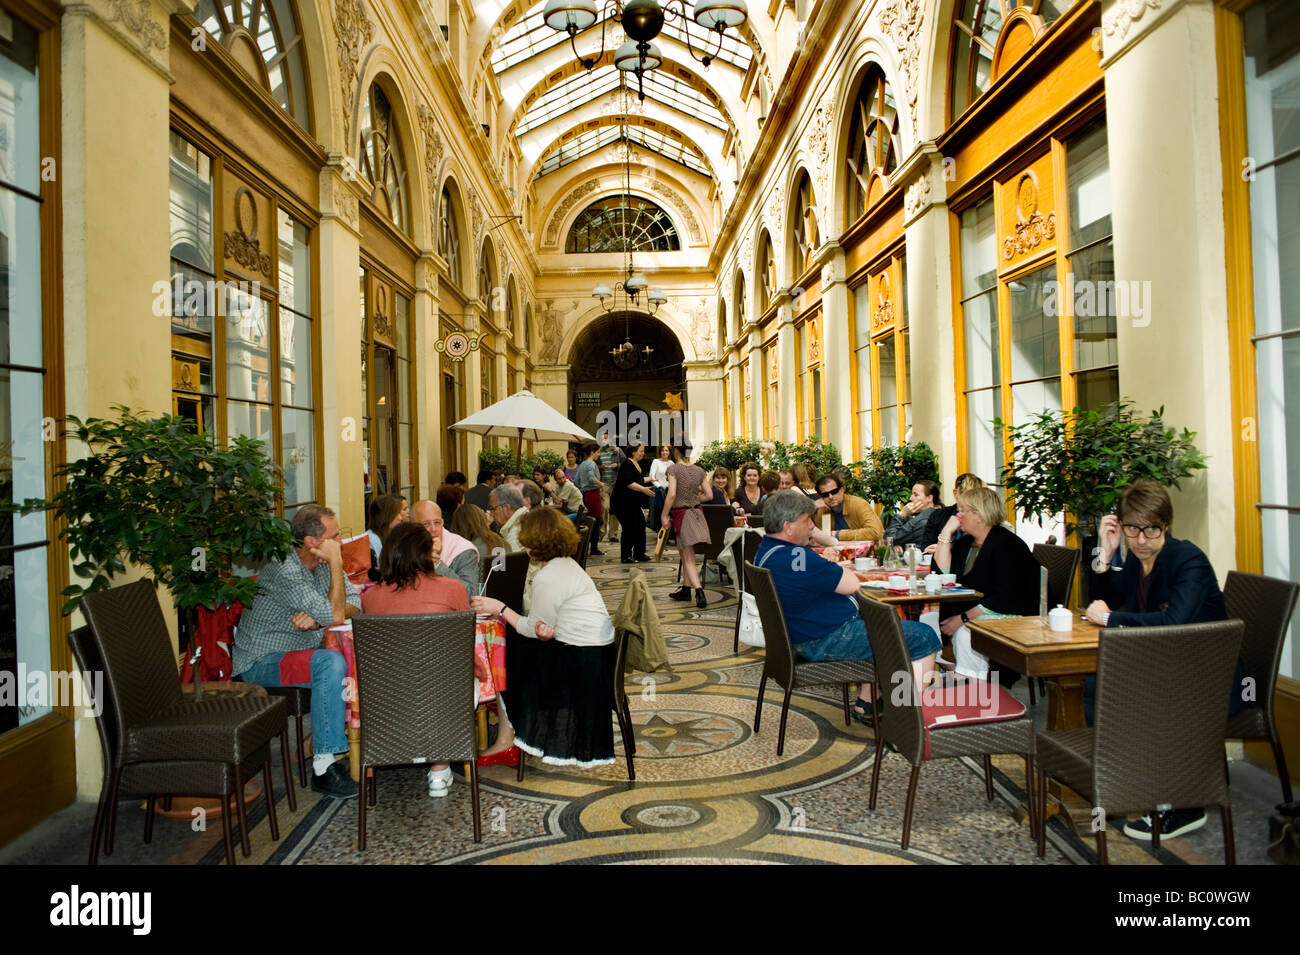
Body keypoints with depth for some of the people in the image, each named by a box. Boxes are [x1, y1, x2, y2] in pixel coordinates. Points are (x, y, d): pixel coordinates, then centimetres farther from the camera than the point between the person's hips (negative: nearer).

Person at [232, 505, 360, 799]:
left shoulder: (323, 563, 2)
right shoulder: (284, 570, -25)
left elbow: (355, 604, -3)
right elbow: (334, 615, -29)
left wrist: (318, 619, -22)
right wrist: (336, 563, -25)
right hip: (261, 661, -8)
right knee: (330, 663, -35)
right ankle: (323, 768, -29)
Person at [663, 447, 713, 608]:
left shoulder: (673, 469, -11)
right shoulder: (699, 471, 4)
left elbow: (672, 494, -20)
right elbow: (708, 495, 4)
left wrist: (664, 515, -11)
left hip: (681, 514, -5)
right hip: (696, 513, 6)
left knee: (688, 558, -4)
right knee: (685, 554, 19)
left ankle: (699, 591, -17)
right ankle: (685, 589, 28)